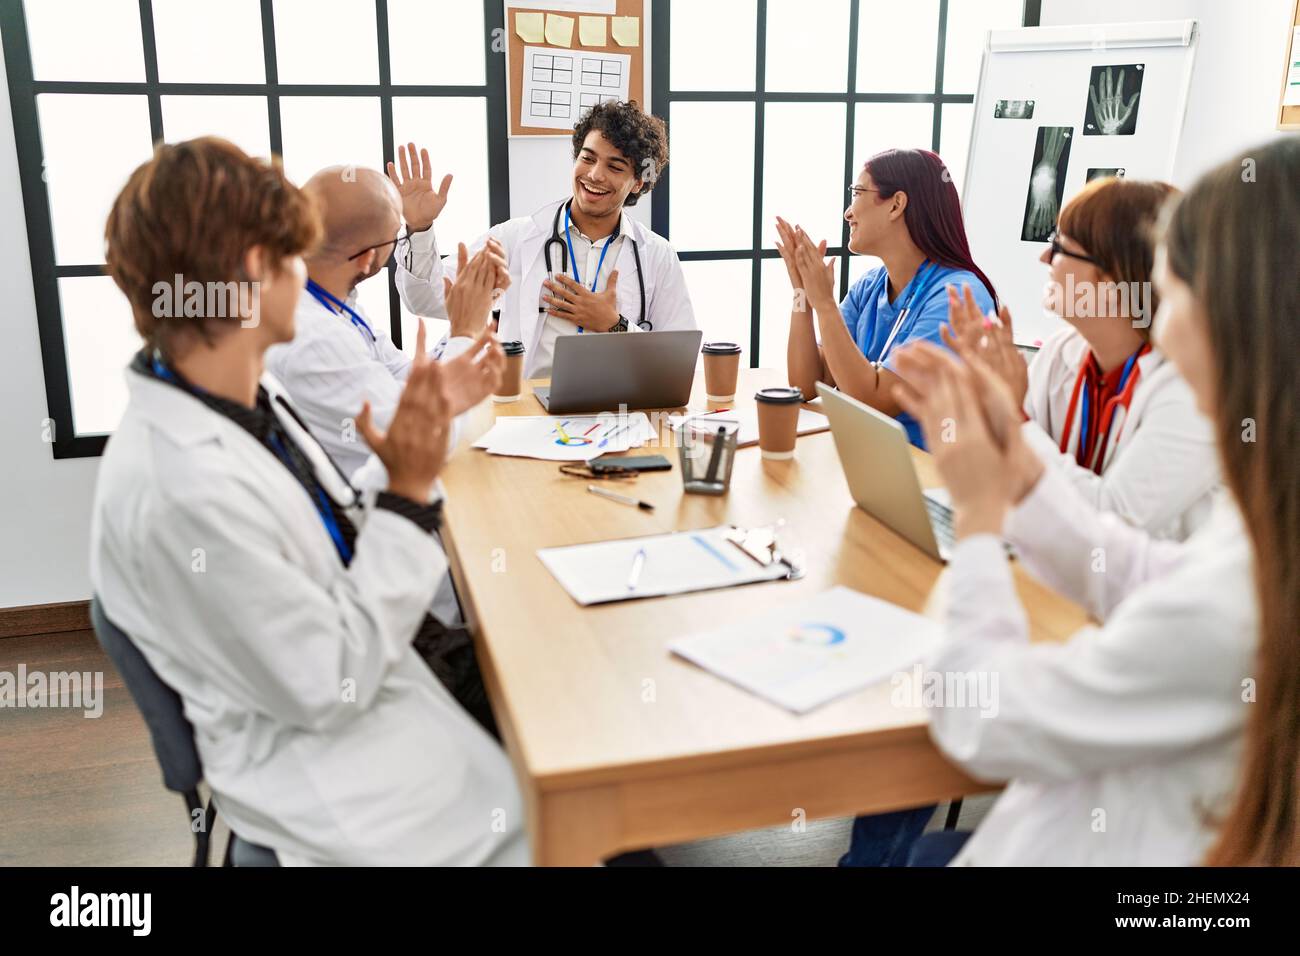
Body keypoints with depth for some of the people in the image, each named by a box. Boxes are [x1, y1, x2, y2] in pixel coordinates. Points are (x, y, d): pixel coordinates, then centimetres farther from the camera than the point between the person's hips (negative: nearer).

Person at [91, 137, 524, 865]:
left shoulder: (248, 398, -2)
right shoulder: (184, 486, -31)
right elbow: (331, 686, -24)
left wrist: (434, 413, 5)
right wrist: (412, 493, -24)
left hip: (383, 679, 8)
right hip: (323, 758, -8)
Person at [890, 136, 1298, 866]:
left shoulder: (1233, 593, -35)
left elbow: (982, 726, -23)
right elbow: (1146, 587, 5)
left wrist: (981, 511, -11)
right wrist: (1017, 462, -3)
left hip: (1126, 849, -8)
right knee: (924, 838, 21)